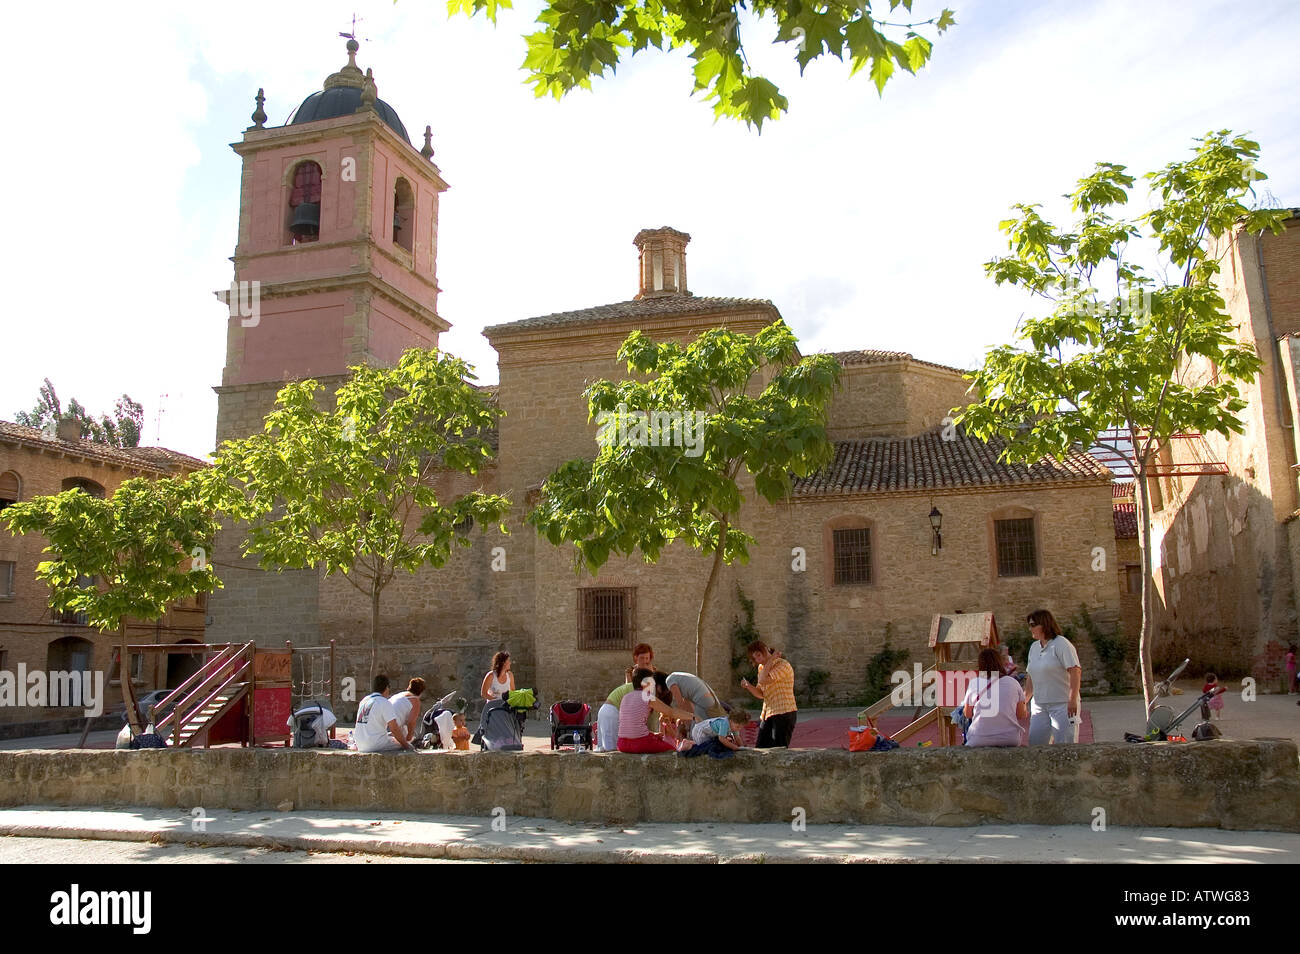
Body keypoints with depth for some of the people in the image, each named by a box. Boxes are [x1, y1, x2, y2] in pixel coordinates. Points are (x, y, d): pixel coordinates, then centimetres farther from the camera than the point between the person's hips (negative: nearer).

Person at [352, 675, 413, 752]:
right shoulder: (384, 703, -13)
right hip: (376, 746, -8)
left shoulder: (364, 700, 12)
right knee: (409, 747, 1)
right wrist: (406, 745, -7)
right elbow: (394, 728, -18)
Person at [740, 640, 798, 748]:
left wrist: (770, 660, -12)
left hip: (784, 713, -8)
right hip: (768, 714, 8)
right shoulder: (761, 668, 15)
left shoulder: (783, 665, -10)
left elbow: (763, 680, -22)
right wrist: (748, 686, -2)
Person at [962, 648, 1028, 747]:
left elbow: (968, 714, 8)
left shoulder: (974, 683, 0)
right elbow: (1022, 715, 6)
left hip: (979, 741, -1)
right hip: (1010, 740, 1)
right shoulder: (1013, 682, 2)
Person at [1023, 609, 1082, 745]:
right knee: (1034, 744, 0)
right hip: (1039, 706, 7)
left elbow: (1075, 671, -15)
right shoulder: (1034, 647, 14)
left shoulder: (1061, 644, -8)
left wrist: (1073, 700, -22)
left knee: (1064, 746, -7)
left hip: (1062, 704, -7)